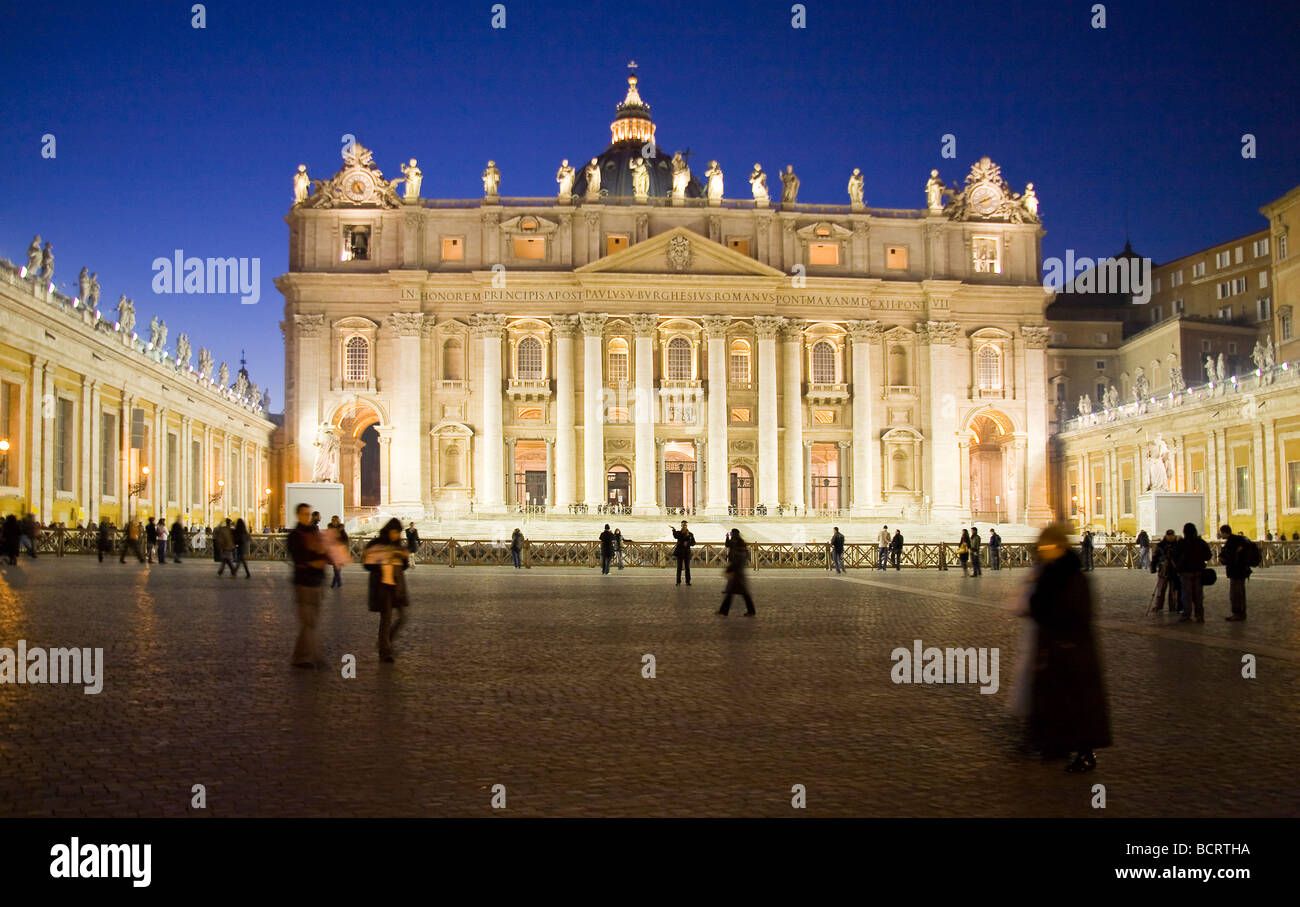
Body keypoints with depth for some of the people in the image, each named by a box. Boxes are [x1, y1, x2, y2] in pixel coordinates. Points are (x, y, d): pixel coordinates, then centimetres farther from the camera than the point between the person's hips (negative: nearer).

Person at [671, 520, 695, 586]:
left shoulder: (690, 534, 7)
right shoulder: (679, 533, 3)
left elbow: (693, 542, 2)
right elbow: (675, 536, -20)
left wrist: (688, 543, -16)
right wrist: (674, 530, -37)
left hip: (687, 552, 1)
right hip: (679, 552, -1)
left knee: (687, 567, 1)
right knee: (679, 567, -3)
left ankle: (688, 581, 6)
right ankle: (678, 581, 0)